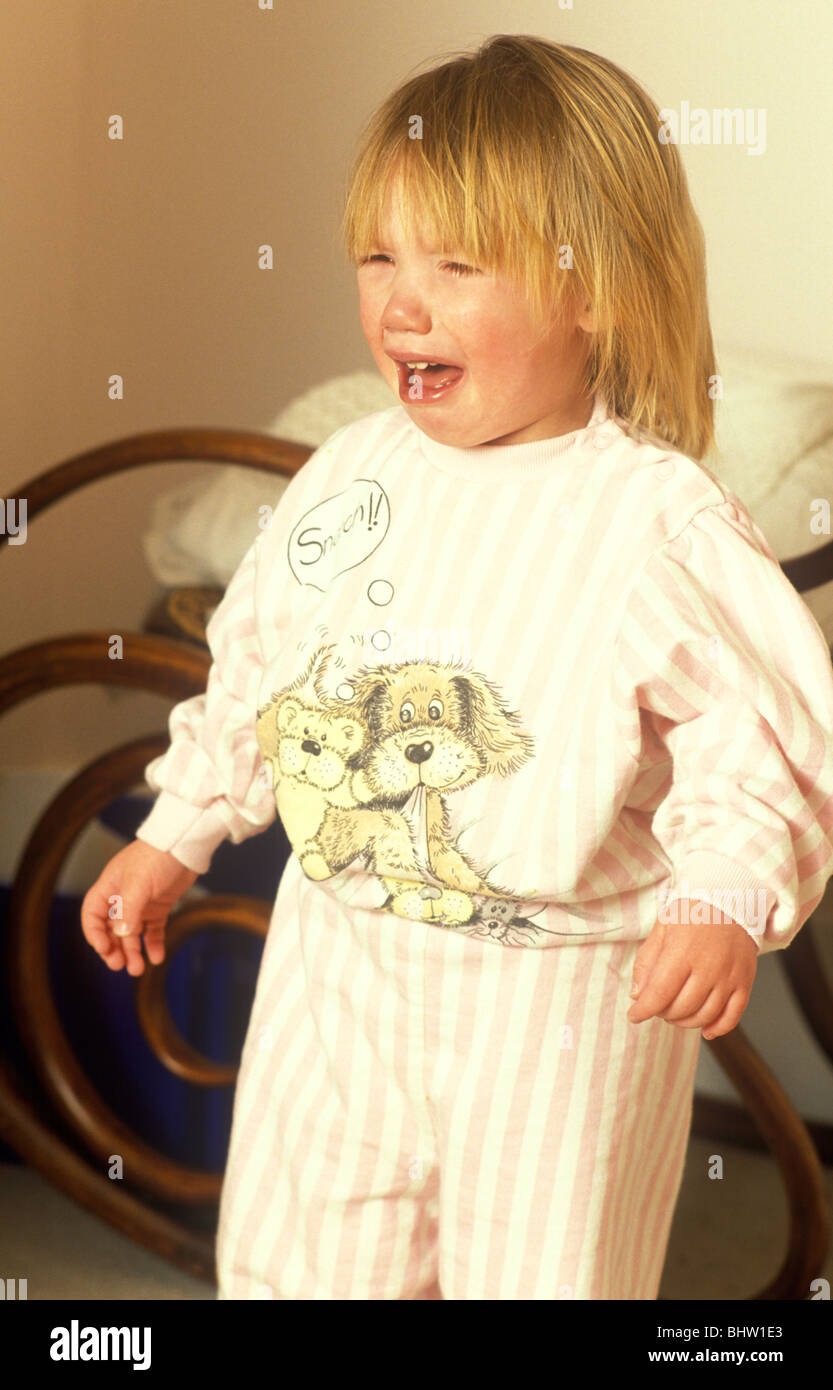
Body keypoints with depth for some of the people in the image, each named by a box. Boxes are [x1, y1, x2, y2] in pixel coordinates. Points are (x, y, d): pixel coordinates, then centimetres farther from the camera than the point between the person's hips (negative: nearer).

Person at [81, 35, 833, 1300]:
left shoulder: (660, 521, -17)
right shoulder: (351, 471, 0)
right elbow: (257, 663, 13)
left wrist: (725, 902, -31)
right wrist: (172, 837, 17)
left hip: (559, 995, -5)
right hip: (337, 950, 5)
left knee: (539, 1268, 12)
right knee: (287, 1258, 17)